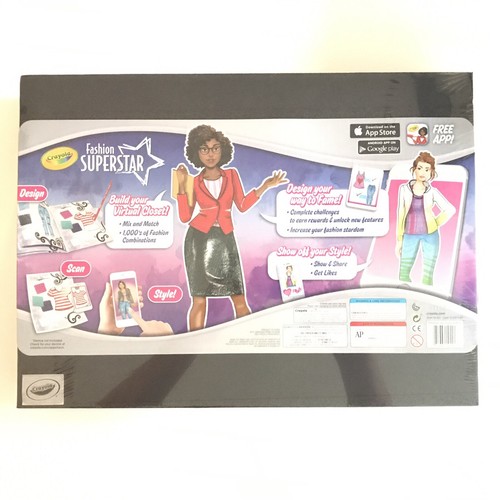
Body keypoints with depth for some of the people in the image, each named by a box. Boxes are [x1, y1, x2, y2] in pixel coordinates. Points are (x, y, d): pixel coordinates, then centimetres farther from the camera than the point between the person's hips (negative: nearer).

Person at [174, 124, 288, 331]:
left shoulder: (232, 174, 11)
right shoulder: (195, 182, 6)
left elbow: (242, 205, 7)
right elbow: (185, 217, -1)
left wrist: (264, 187, 1)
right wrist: (182, 185, -5)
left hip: (225, 239, 1)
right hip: (199, 239, -1)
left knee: (240, 300, -2)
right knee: (199, 301, -1)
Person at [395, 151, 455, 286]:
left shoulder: (432, 192, -3)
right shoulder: (404, 188, -3)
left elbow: (450, 209, 9)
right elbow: (400, 214, 0)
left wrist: (436, 224, -1)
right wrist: (398, 240, 0)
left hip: (430, 235, 0)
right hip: (410, 236, 1)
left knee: (428, 274, 3)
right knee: (403, 274, 0)